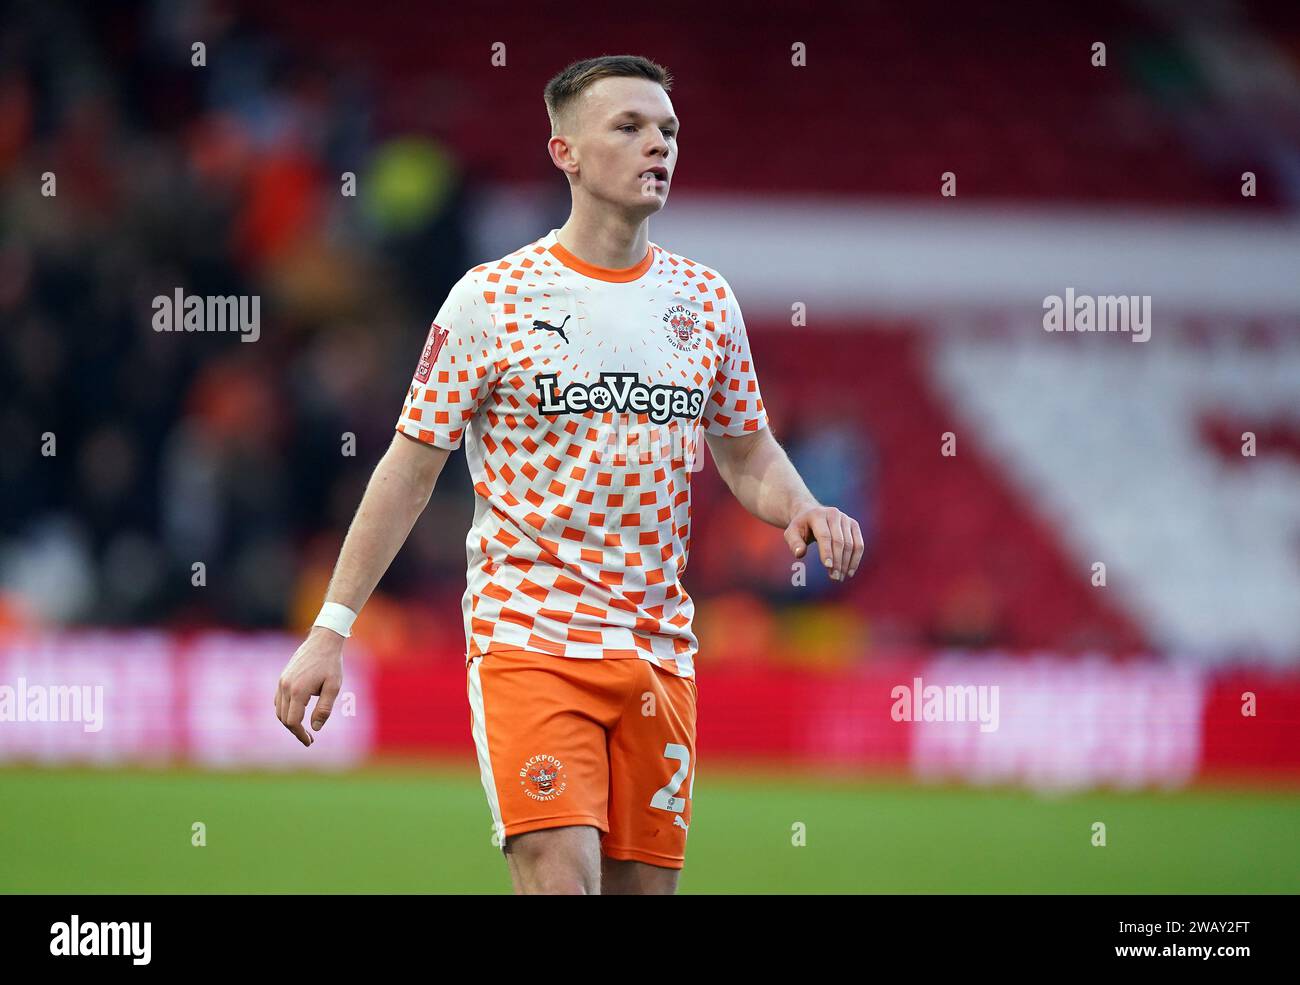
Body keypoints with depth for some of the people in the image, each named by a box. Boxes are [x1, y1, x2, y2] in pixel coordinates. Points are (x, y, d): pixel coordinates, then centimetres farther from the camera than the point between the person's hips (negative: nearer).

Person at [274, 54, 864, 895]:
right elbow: (410, 469, -1)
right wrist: (331, 629, -5)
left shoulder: (705, 299, 8)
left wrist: (802, 509, -4)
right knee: (561, 880, -19)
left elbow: (748, 453, 19)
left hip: (658, 650, 5)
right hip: (527, 638, -5)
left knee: (644, 882, 4)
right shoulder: (493, 298, -5)